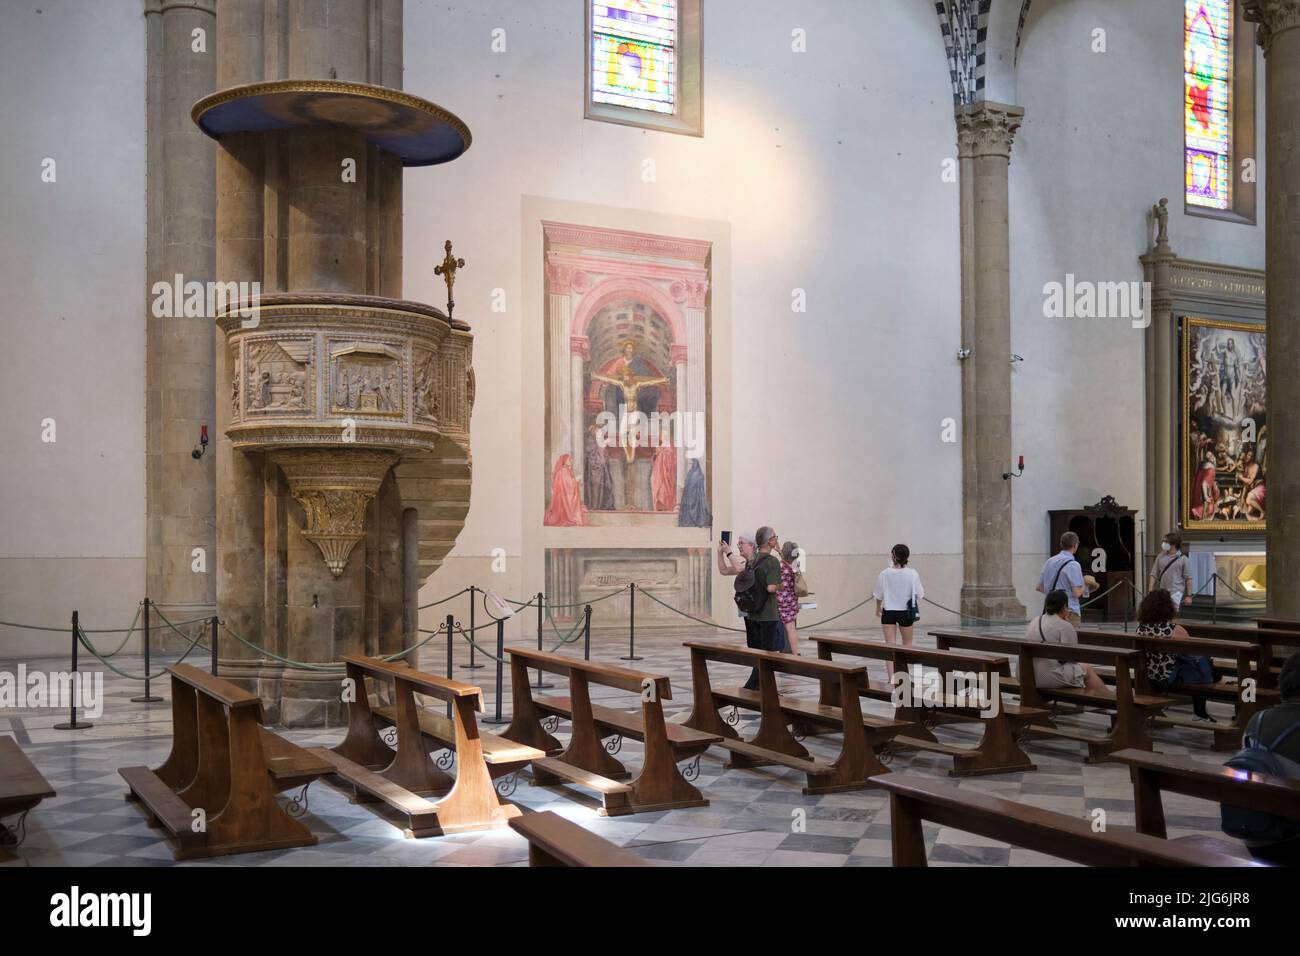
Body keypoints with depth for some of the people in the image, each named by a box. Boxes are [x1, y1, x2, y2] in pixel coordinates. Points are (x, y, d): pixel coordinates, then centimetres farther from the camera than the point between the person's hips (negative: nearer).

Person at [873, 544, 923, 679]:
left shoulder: (884, 574, -10)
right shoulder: (912, 574, -12)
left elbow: (878, 595, 1)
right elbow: (919, 594, -5)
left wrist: (878, 608, 19)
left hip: (888, 612, 0)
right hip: (906, 611, 0)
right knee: (907, 642, 21)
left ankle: (891, 677, -6)